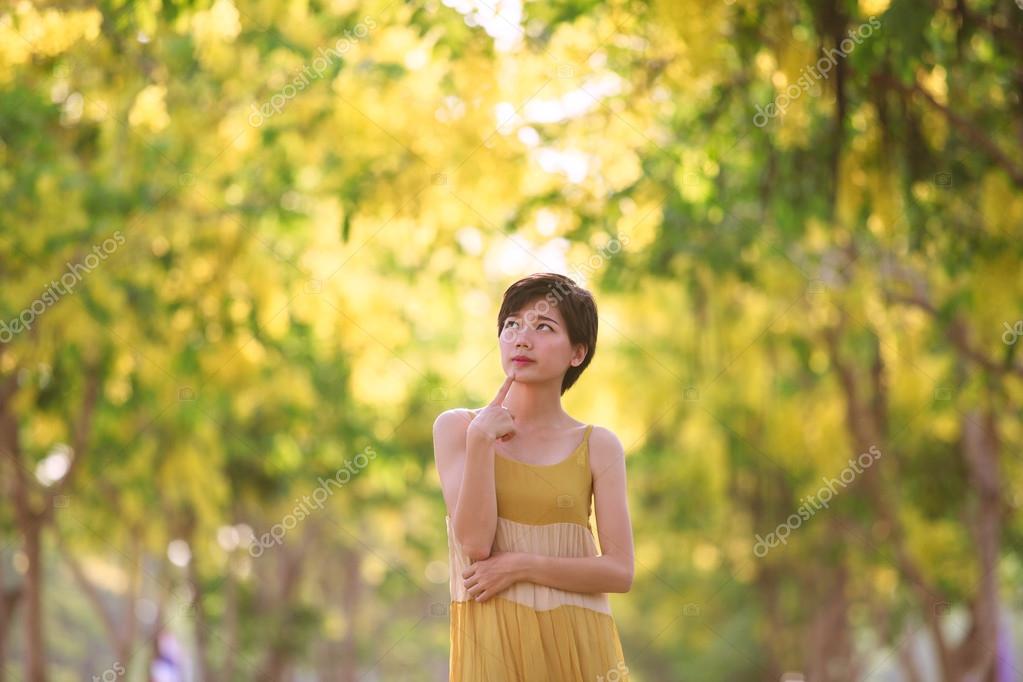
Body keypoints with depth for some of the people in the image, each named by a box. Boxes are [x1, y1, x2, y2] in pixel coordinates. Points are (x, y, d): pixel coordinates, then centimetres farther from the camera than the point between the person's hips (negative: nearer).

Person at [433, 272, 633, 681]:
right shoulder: (456, 427, 2)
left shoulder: (598, 447, 2)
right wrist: (480, 441, -14)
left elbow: (620, 572, -3)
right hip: (493, 638, -1)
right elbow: (474, 542, -8)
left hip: (576, 641, 1)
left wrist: (520, 566, -12)